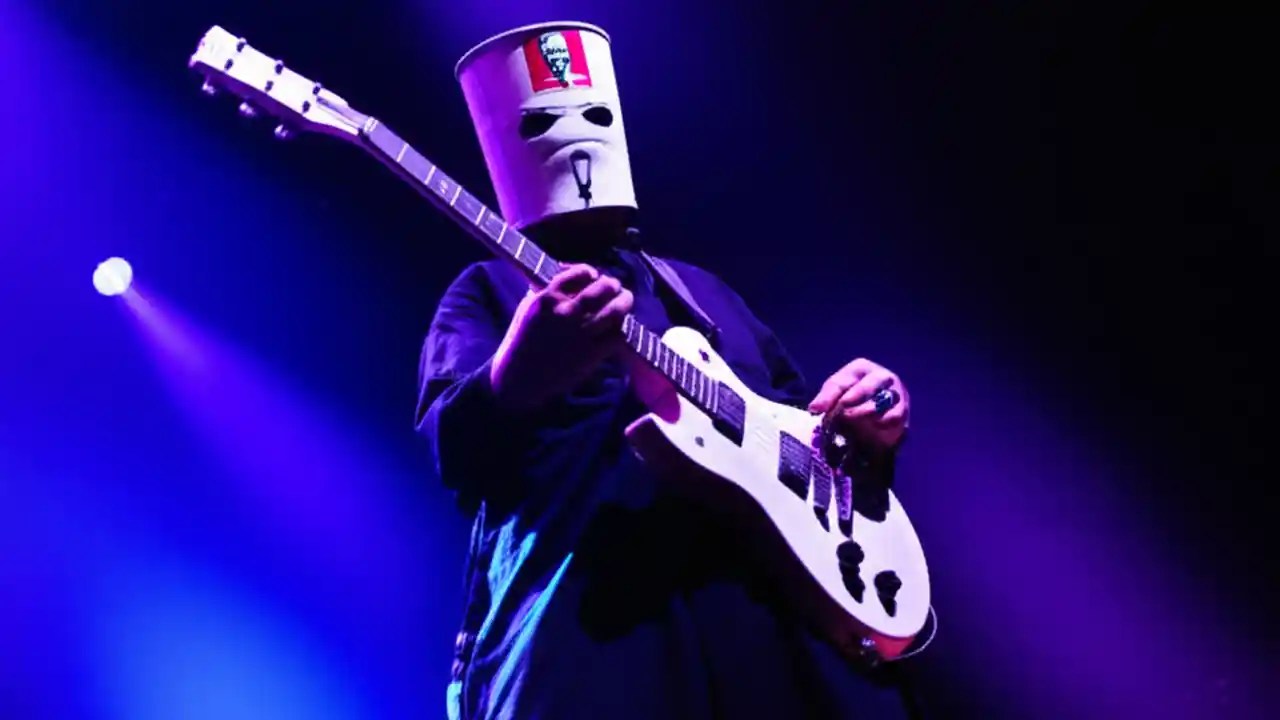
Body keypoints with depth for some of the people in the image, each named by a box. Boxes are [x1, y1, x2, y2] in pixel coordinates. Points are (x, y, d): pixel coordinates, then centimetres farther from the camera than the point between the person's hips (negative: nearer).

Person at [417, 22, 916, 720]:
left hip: (781, 605, 5)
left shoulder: (702, 291, 29)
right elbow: (454, 450, -5)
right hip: (587, 617, -4)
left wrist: (867, 427, 7)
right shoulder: (488, 291, 14)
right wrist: (518, 377, -27)